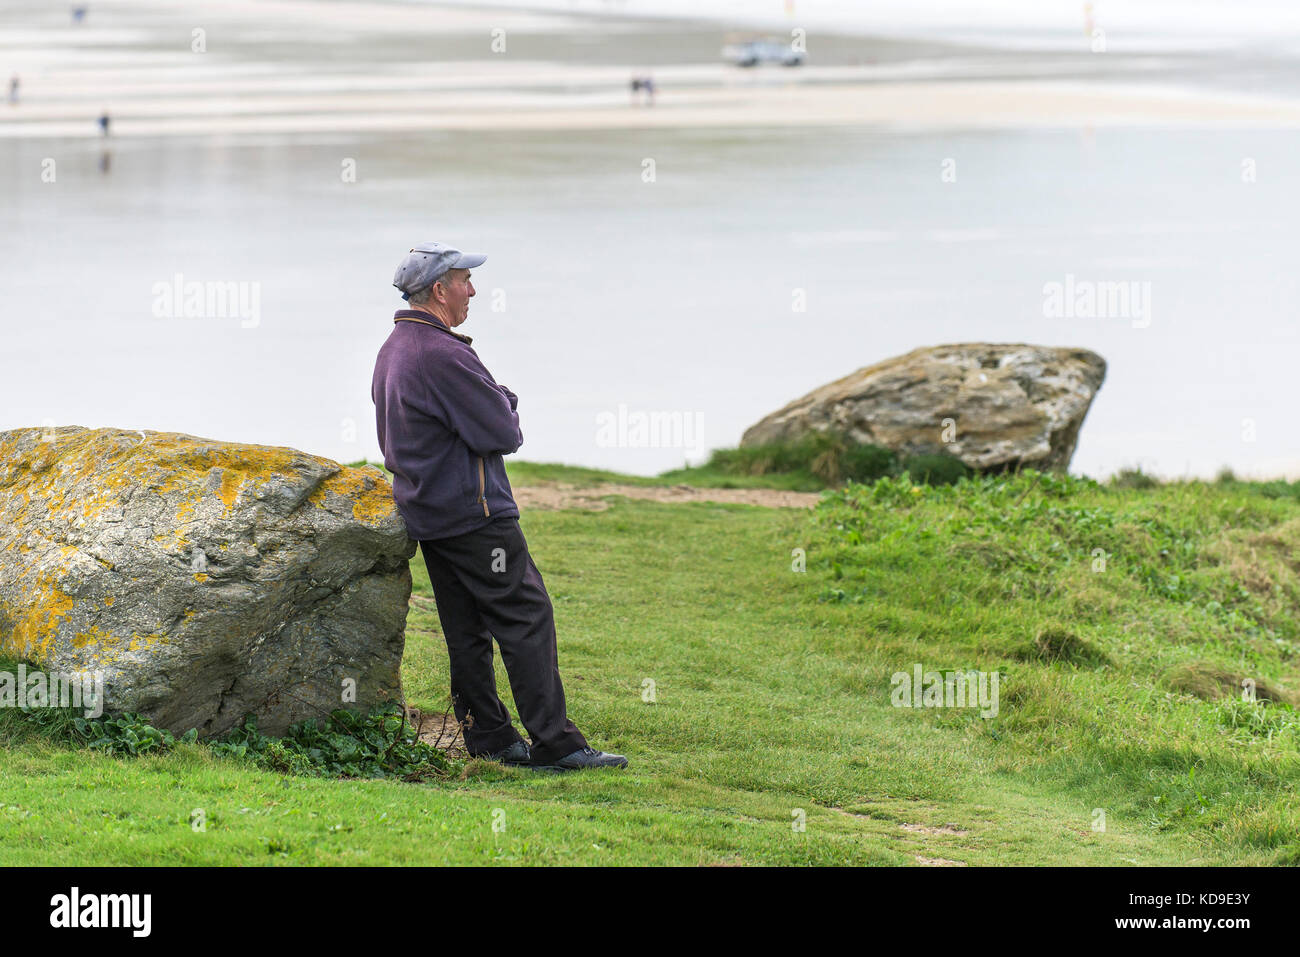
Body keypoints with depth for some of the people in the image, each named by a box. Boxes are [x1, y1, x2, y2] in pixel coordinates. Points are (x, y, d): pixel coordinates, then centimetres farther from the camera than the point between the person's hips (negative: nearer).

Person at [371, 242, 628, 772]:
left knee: (468, 629, 12)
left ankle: (489, 737, 15)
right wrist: (504, 402, 3)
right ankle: (554, 743, -9)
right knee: (526, 618, -7)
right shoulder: (442, 355, -21)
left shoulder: (393, 350, 12)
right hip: (473, 511, -10)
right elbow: (503, 433, -19)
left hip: (426, 510, 10)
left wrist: (495, 404, 8)